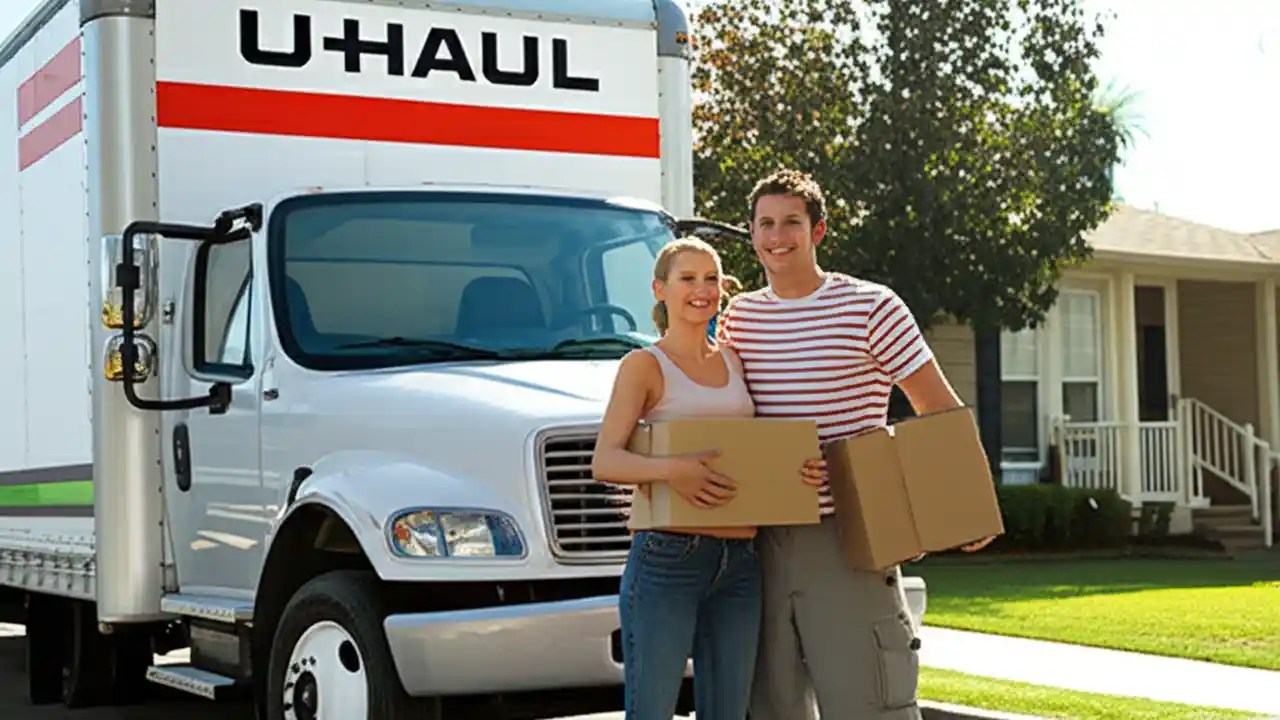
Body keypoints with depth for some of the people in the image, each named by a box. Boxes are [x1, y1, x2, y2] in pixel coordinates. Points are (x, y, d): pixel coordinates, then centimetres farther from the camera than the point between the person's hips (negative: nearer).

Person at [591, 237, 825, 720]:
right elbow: (604, 462, -13)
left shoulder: (733, 360, 16)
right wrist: (670, 470, -32)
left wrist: (804, 468, -2)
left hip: (739, 562, 6)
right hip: (667, 557, -6)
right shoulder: (645, 365, -2)